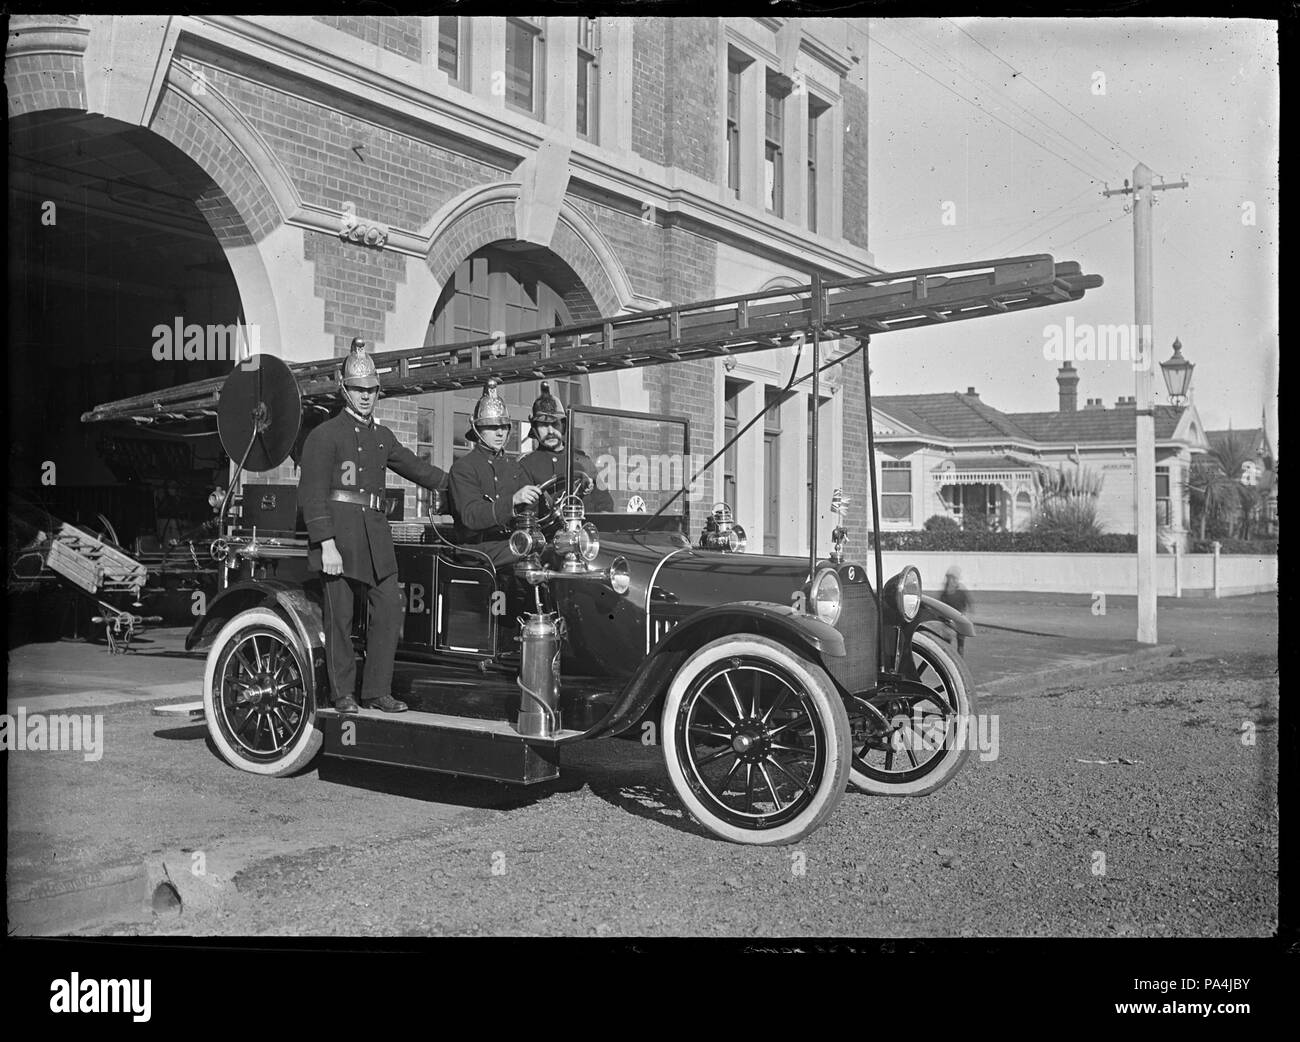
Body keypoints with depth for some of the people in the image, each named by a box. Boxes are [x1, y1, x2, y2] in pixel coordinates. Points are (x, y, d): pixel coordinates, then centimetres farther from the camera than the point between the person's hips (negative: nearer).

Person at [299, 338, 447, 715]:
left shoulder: (383, 437, 16)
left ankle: (377, 691, 12)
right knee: (340, 616, 0)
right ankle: (343, 695, 11)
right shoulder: (325, 435, -3)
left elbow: (415, 466, 29)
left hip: (374, 530, 6)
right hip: (337, 529, -6)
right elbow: (312, 494, -9)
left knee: (389, 607, 3)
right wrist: (326, 544, -16)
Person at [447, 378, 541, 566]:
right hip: (481, 547, -6)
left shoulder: (513, 466, 24)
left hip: (515, 542, 6)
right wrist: (513, 500, -29)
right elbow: (471, 516, -15)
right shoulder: (462, 467, 1)